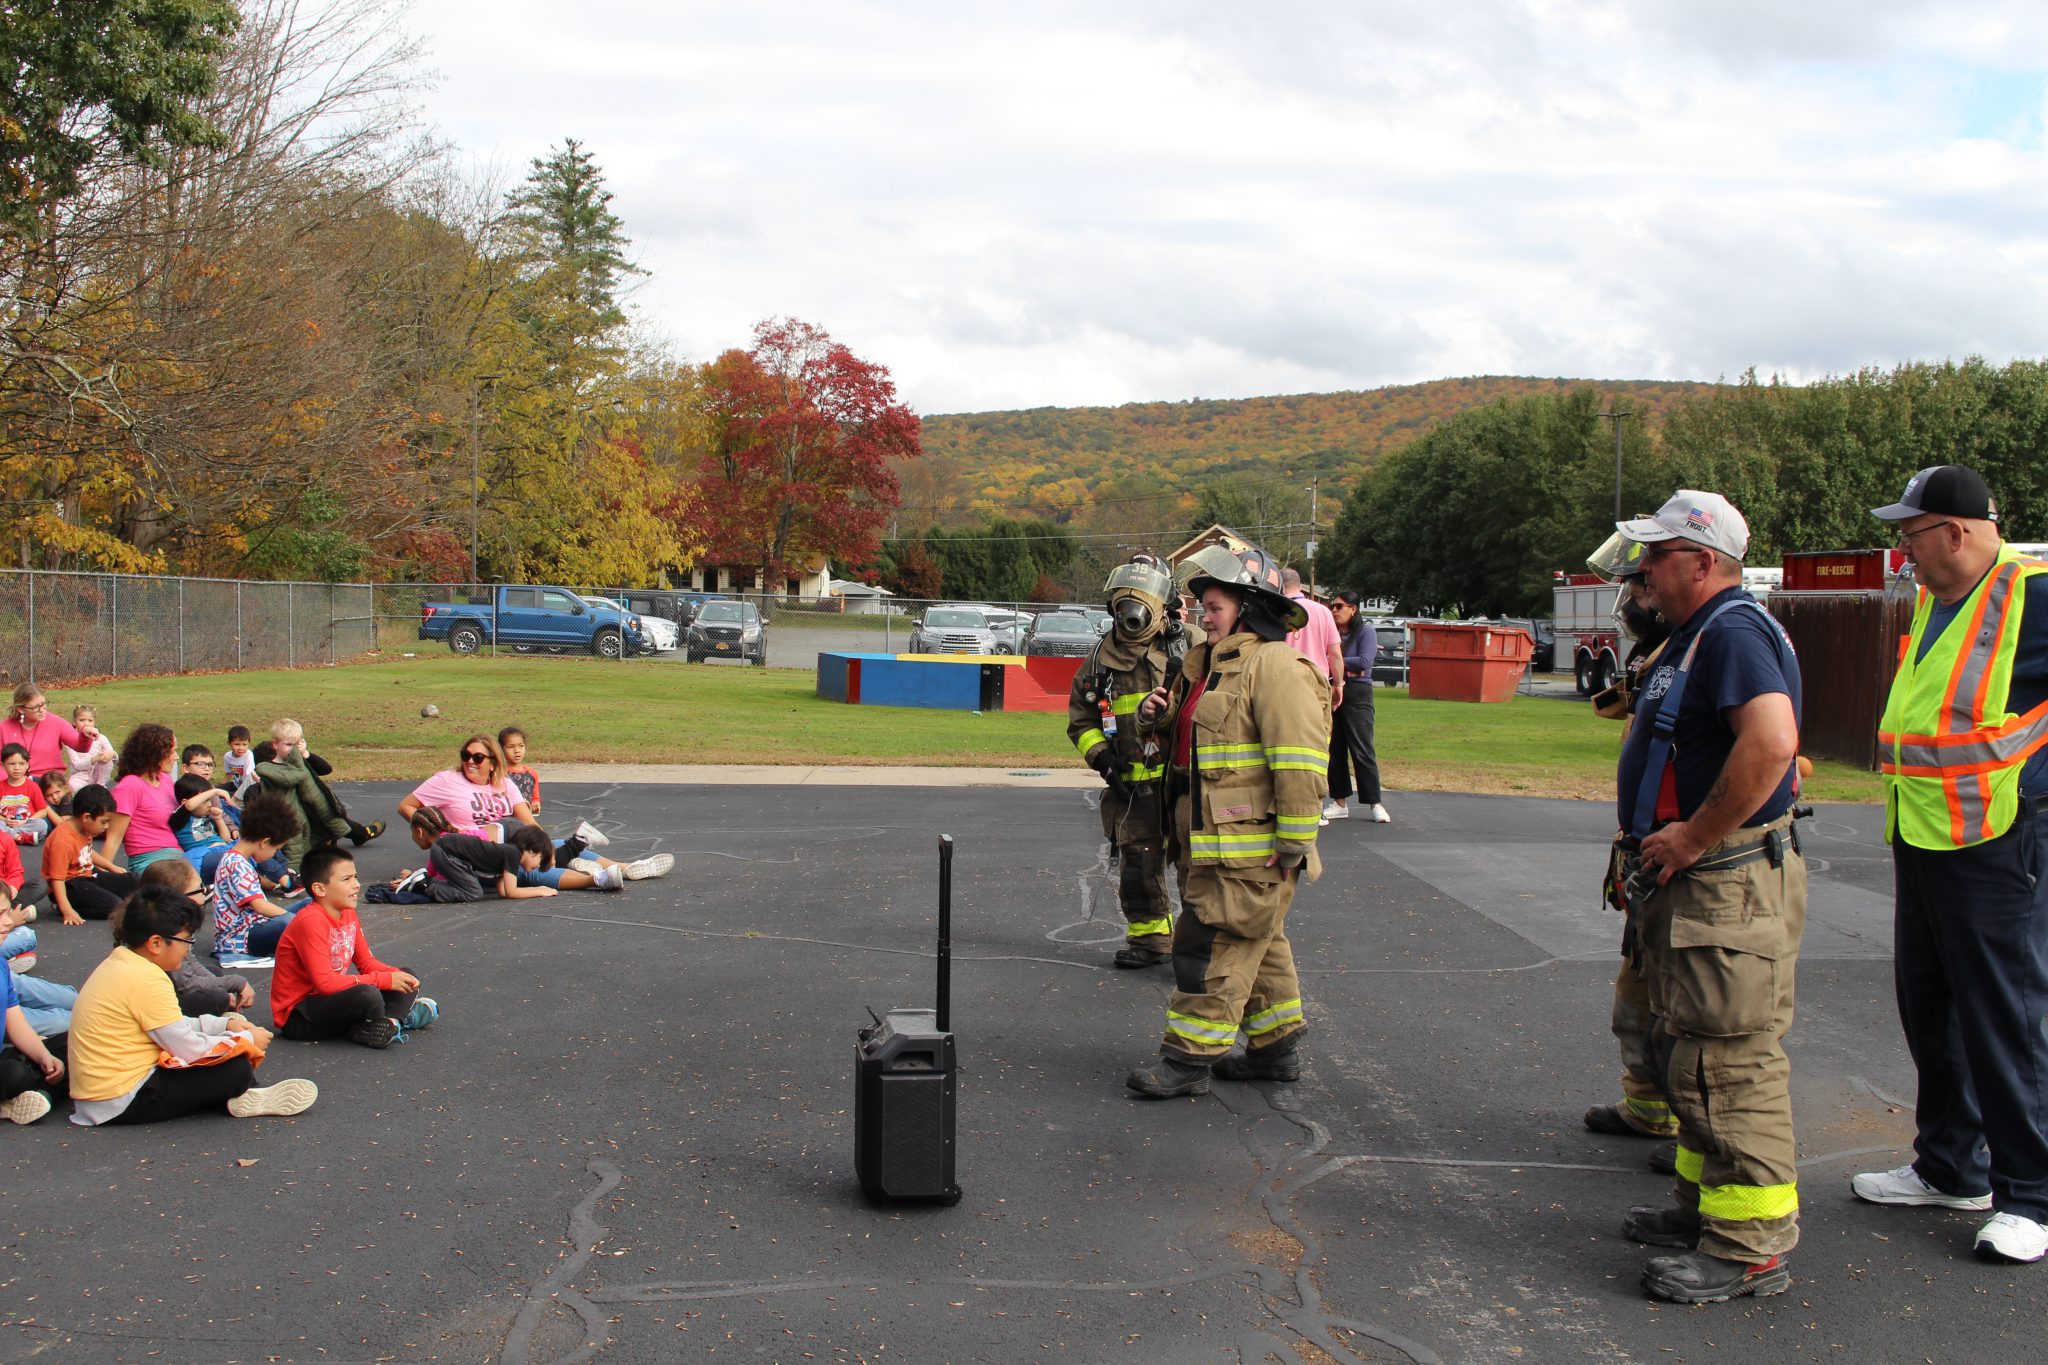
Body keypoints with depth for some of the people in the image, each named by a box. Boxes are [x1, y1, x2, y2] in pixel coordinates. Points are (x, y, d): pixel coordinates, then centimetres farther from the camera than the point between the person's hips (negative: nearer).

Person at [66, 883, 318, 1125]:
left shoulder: (119, 963, 9)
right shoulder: (146, 979, -21)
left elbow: (171, 1025, 18)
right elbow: (188, 1048, -20)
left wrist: (224, 1024, 11)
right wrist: (246, 1039, -7)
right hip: (121, 1103, -11)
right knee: (236, 1069, -16)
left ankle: (245, 1094, 10)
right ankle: (250, 1097, 11)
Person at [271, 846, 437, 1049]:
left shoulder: (348, 914, 5)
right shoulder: (311, 922, -23)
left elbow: (366, 962, 12)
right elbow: (324, 982, -29)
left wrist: (396, 974, -9)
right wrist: (385, 979, -25)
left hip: (329, 1000, 10)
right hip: (297, 1017, -10)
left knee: (405, 978, 7)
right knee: (367, 994, -36)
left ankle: (390, 1021, -19)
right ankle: (399, 1015, -6)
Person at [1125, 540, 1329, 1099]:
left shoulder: (1275, 665, -16)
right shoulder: (1208, 663, 17)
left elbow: (1301, 761, -22)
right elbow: (1189, 739, 29)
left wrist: (1294, 843, -23)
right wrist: (1158, 716, 6)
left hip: (1250, 850, -10)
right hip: (1212, 844, 10)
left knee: (1214, 947, -8)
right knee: (1257, 945, 17)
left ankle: (1190, 1058, -3)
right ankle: (1276, 1049, 28)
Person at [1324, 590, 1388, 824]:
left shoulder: (1366, 631, -1)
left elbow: (1364, 661, -14)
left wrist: (1336, 661, -8)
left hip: (1356, 693, -5)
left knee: (1361, 750, -6)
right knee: (1334, 749, 6)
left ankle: (1374, 804, -1)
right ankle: (1339, 803, 13)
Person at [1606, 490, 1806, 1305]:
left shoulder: (1734, 632, -17)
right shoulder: (1694, 637, 17)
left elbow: (1771, 742, -33)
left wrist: (1693, 838, -25)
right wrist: (1651, 852, 17)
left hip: (1731, 888, -11)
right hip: (1689, 886, 11)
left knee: (1728, 1065, -6)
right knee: (1689, 1054, 19)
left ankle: (1750, 1248, 2)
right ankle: (1705, 1209, 31)